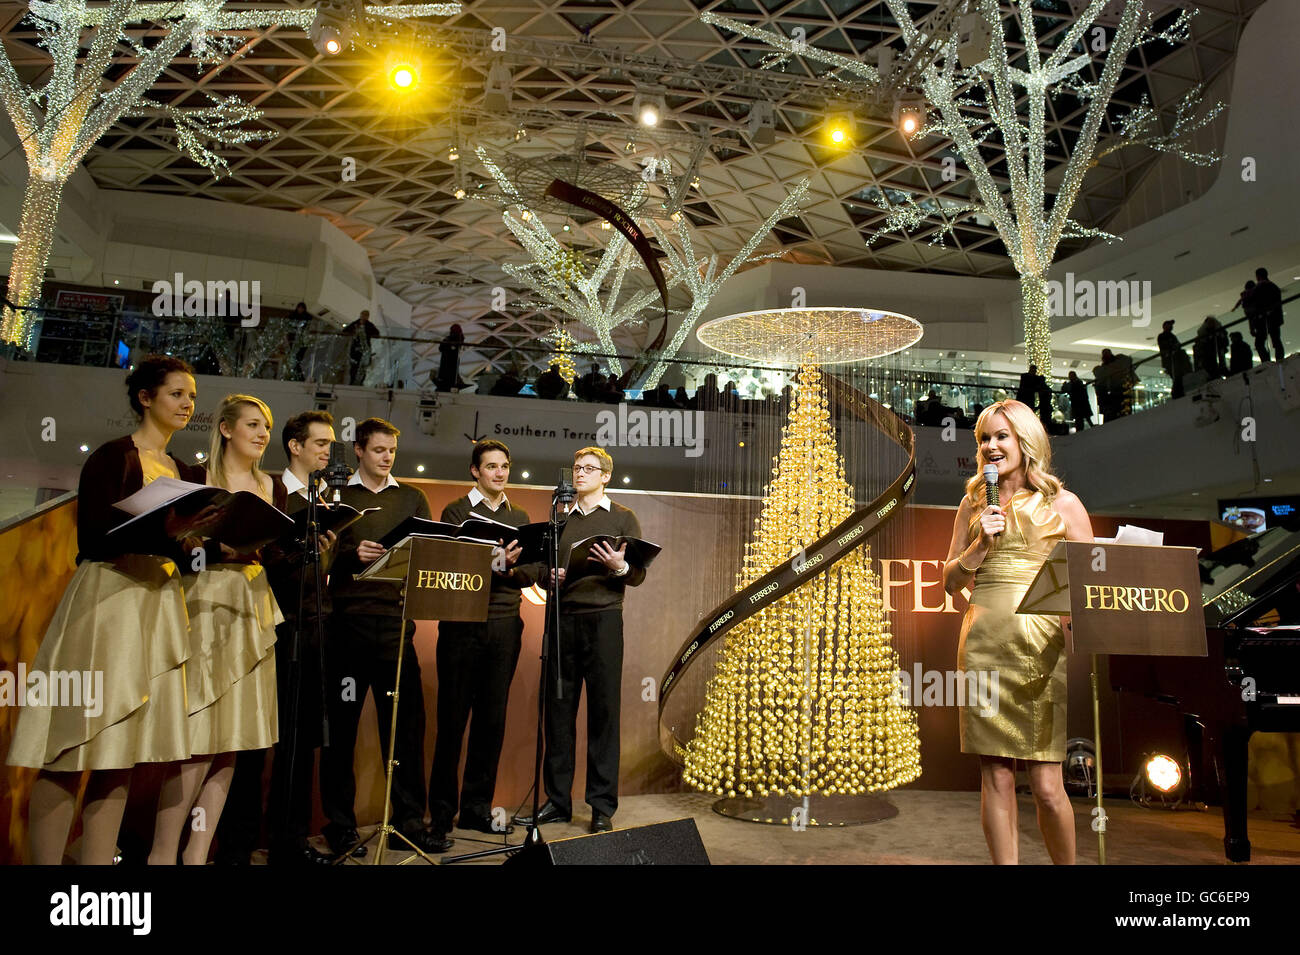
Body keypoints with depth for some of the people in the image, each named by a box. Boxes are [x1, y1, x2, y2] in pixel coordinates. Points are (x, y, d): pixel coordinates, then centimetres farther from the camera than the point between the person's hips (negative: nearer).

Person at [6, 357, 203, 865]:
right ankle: (46, 858, 5)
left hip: (159, 608, 6)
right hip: (108, 599, -6)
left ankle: (97, 859, 13)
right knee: (74, 747, -4)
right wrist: (163, 527, -27)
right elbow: (95, 536, -14)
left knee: (122, 749, 7)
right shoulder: (113, 456, -3)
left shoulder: (186, 473, 16)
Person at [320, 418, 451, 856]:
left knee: (406, 722, 1)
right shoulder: (336, 496, 9)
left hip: (396, 620, 2)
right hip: (347, 622, -2)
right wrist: (351, 555, -16)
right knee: (340, 723, 4)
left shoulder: (412, 498, 16)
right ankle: (340, 824, 17)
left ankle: (409, 823, 10)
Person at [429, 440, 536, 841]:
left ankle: (476, 806, 20)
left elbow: (529, 575, 10)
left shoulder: (519, 517, 16)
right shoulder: (456, 511, 4)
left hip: (505, 625, 4)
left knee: (492, 718, 8)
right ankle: (441, 811, 12)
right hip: (462, 623, -4)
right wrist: (494, 560, -21)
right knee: (453, 718, 1)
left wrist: (511, 569, -11)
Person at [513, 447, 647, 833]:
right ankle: (557, 801, 16)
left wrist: (619, 567, -19)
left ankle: (603, 807, 8)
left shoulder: (623, 519, 7)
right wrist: (551, 575, -5)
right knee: (558, 710, 5)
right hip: (561, 618, 3)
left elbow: (638, 575, 2)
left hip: (603, 619, -3)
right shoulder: (560, 520, 18)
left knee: (603, 711, -1)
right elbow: (541, 568, 18)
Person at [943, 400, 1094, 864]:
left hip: (1042, 648, -2)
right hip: (984, 646, 2)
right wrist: (982, 544, -3)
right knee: (995, 777, 5)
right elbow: (950, 581, 13)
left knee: (1046, 784, -1)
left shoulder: (1062, 504, 5)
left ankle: (1066, 863, 23)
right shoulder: (974, 503, 13)